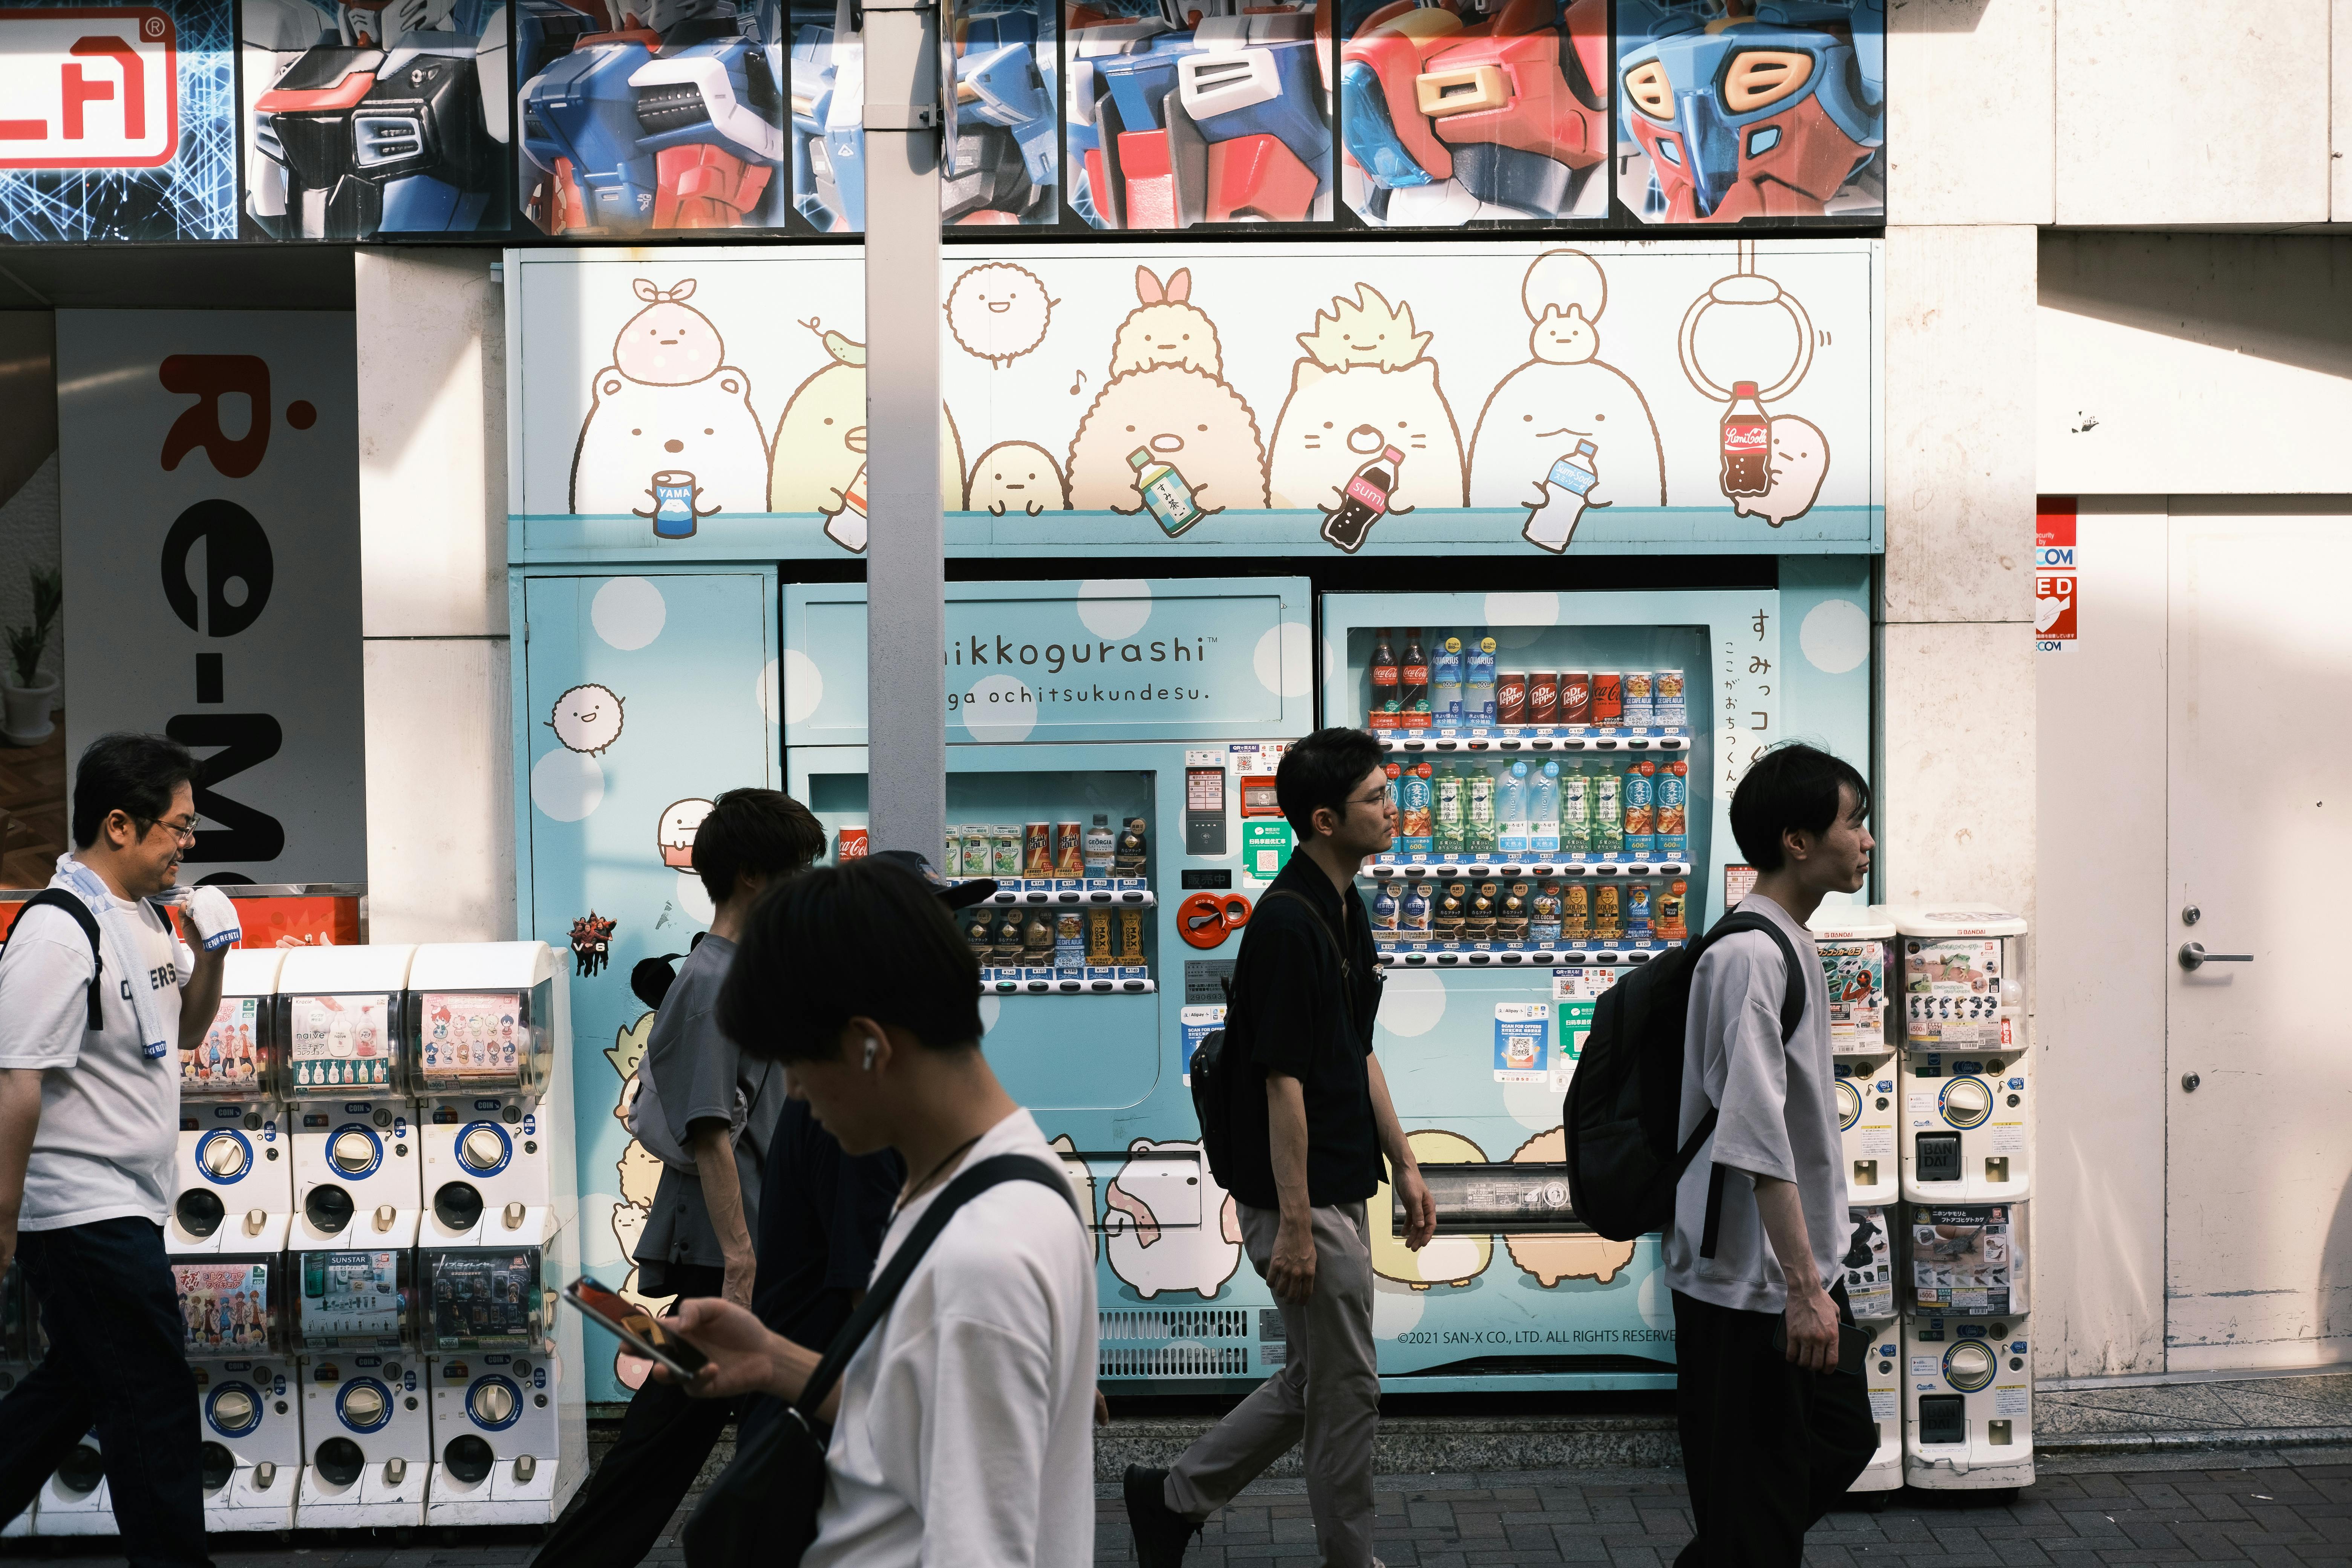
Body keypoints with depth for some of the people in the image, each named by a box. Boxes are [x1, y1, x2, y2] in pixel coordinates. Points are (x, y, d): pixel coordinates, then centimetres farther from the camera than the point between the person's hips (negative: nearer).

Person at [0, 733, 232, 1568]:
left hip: (125, 1208, 9)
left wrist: (209, 954, 1)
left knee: (80, 1380, 20)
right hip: (85, 1214, -9)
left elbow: (185, 1033, 20)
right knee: (154, 1405, 0)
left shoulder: (143, 915, 9)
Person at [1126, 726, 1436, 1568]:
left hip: (1341, 1191, 10)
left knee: (1314, 1381, 17)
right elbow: (1283, 1081, -21)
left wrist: (1404, 1165, 16)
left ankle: (1172, 1497, 27)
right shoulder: (1288, 923, -20)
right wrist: (1293, 1224, -21)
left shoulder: (1345, 909, 10)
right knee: (1346, 1390, 4)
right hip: (1305, 1202, -10)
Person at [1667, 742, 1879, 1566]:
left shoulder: (1792, 944, 12)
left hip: (1800, 1265, 10)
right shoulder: (1750, 955, -20)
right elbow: (1757, 1136, -26)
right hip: (1749, 1281, -10)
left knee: (1843, 1438, 18)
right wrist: (1804, 1286, -25)